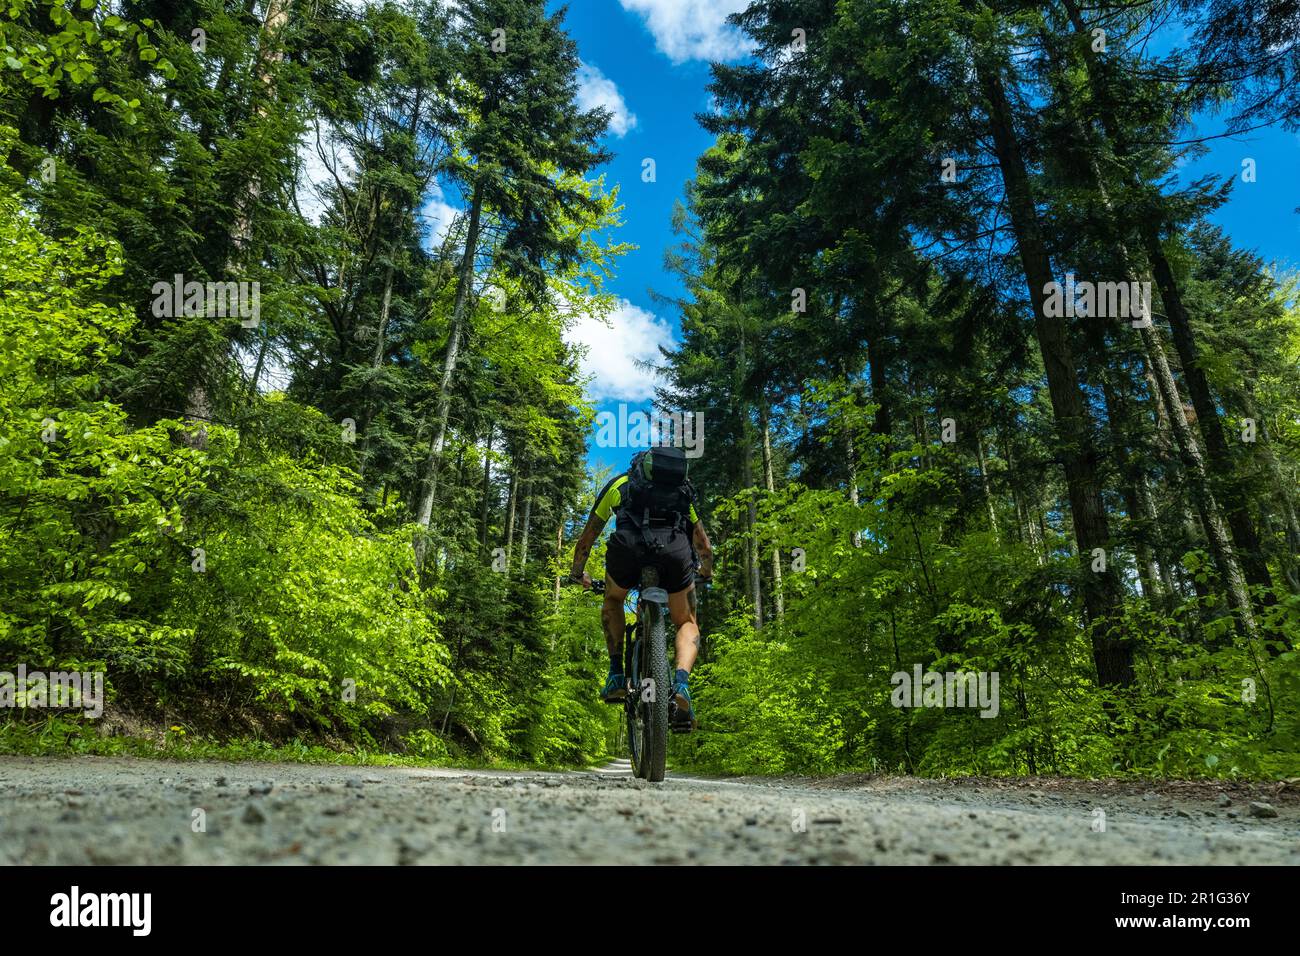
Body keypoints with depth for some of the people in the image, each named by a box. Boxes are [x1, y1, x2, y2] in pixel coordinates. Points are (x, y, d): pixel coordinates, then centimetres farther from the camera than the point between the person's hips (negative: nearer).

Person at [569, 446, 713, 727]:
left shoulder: (619, 482, 33)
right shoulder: (683, 490, 37)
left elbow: (586, 539, 37)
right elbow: (705, 546, 43)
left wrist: (578, 572, 54)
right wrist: (706, 572, 64)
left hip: (629, 546, -1)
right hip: (676, 551, 1)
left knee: (613, 601, 32)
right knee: (687, 623, 23)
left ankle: (617, 674, 17)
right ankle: (681, 683, -3)